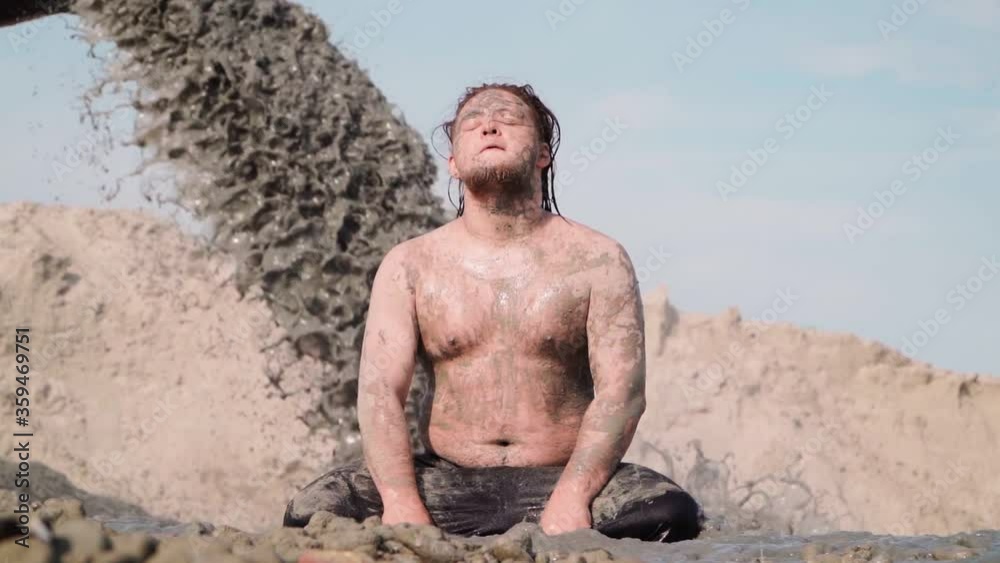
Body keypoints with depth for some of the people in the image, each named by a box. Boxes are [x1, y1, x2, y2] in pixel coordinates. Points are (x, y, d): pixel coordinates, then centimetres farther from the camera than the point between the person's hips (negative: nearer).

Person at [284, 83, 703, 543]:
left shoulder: (596, 260, 2)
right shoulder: (410, 265, 6)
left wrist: (572, 497, -25)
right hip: (445, 483, 0)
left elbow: (621, 389, -8)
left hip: (562, 480, 0)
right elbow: (379, 388, -4)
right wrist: (402, 503, -23)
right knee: (311, 512, -25)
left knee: (671, 514, -30)